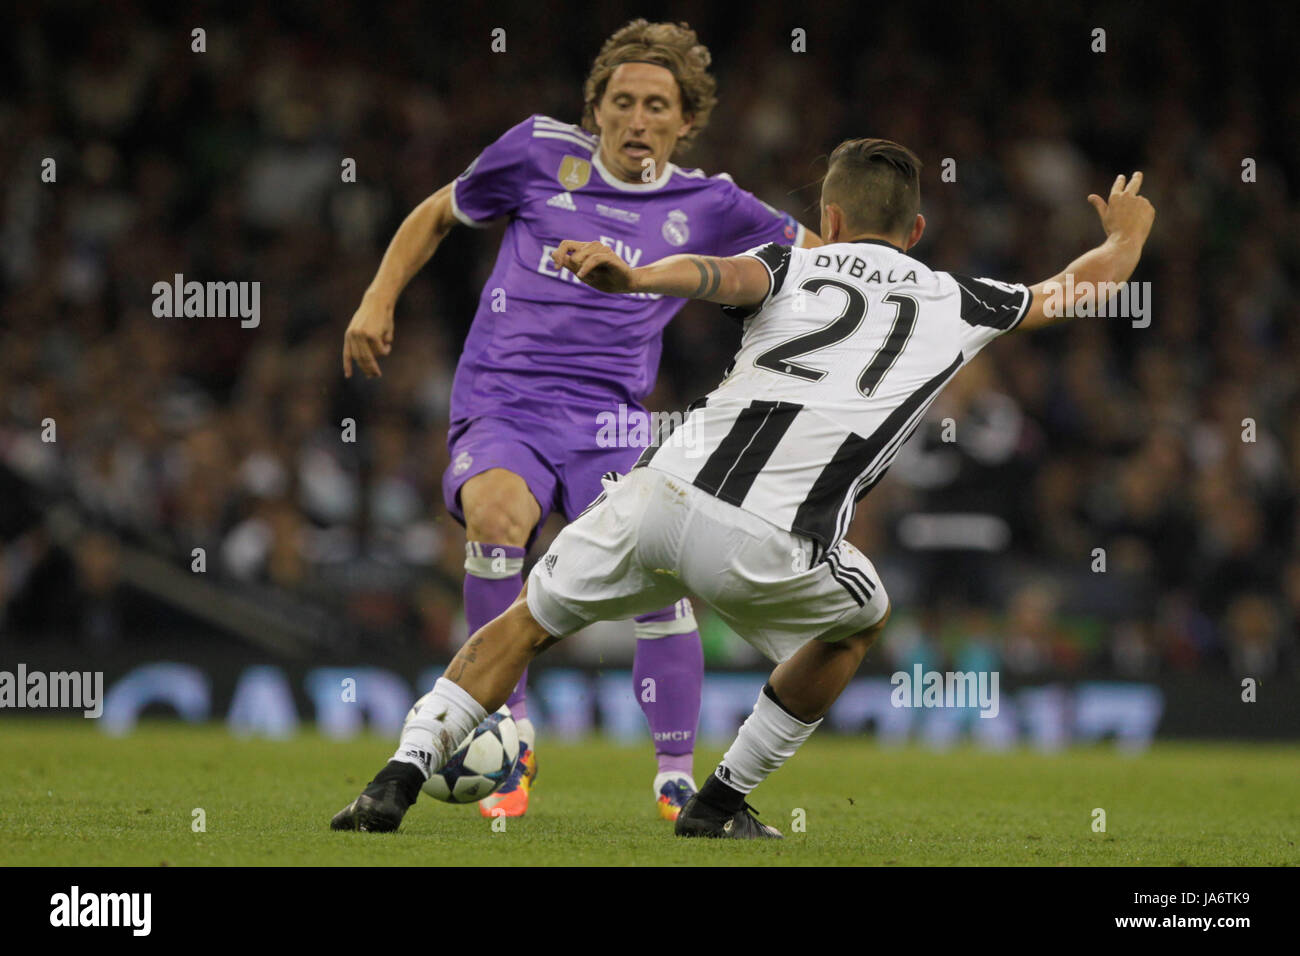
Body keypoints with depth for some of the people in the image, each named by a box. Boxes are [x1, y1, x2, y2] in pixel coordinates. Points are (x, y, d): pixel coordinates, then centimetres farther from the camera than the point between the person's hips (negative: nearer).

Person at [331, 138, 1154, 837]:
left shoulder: (796, 267, 20)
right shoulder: (957, 303, 22)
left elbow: (720, 273, -5)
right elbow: (1086, 285, 39)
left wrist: (633, 277, -26)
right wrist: (1127, 233, 61)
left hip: (662, 495, 1)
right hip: (768, 550, -1)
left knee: (527, 624, 22)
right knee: (862, 617, 32)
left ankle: (399, 779, 5)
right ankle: (722, 802, 29)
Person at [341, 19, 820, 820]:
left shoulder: (706, 206, 8)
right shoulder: (540, 153, 6)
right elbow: (437, 216, 21)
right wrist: (379, 301, 11)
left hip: (609, 424, 1)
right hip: (501, 411, -1)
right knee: (497, 514, -33)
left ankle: (677, 779, -2)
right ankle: (512, 740, -21)